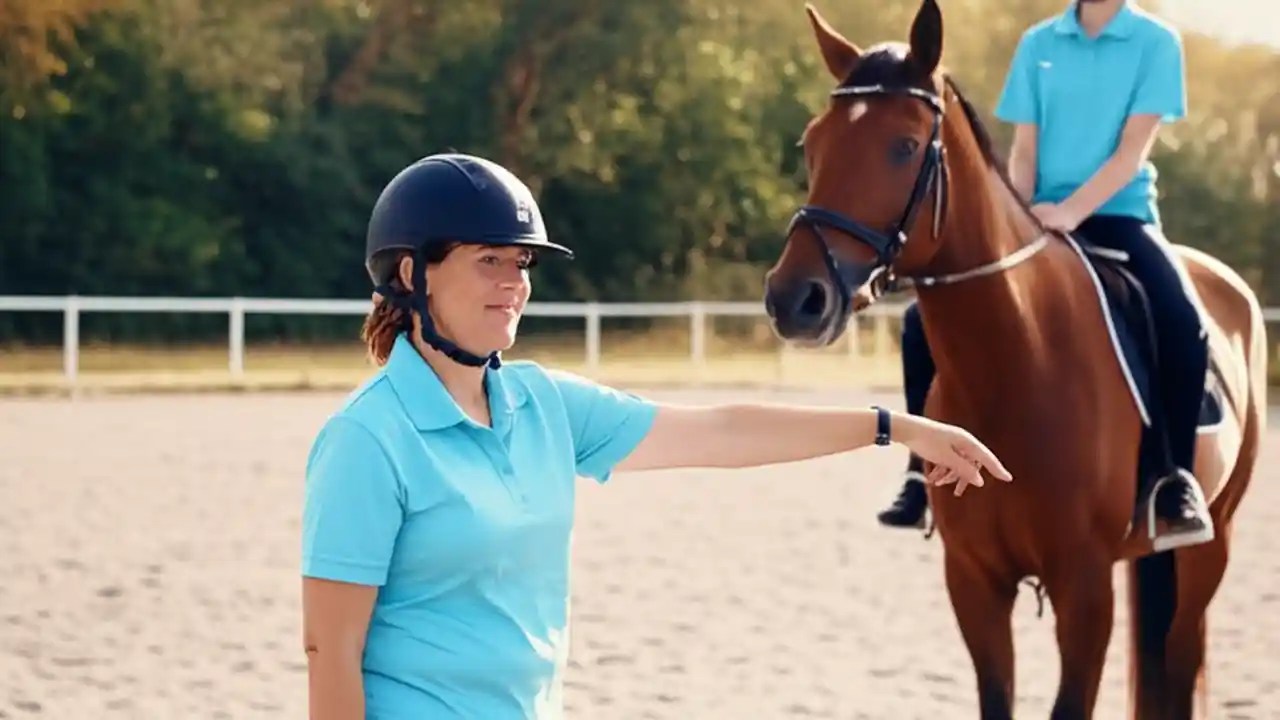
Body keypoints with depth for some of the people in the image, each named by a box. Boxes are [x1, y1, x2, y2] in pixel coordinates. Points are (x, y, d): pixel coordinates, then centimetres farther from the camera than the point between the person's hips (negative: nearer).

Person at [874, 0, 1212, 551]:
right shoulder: (1038, 45, 8)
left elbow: (1132, 151, -9)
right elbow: (1023, 151, 6)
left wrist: (1070, 211, -23)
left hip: (1118, 216, -3)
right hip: (1037, 220, 3)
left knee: (1183, 321, -32)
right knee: (925, 317, -13)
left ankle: (1177, 479, -20)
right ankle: (925, 470, -1)